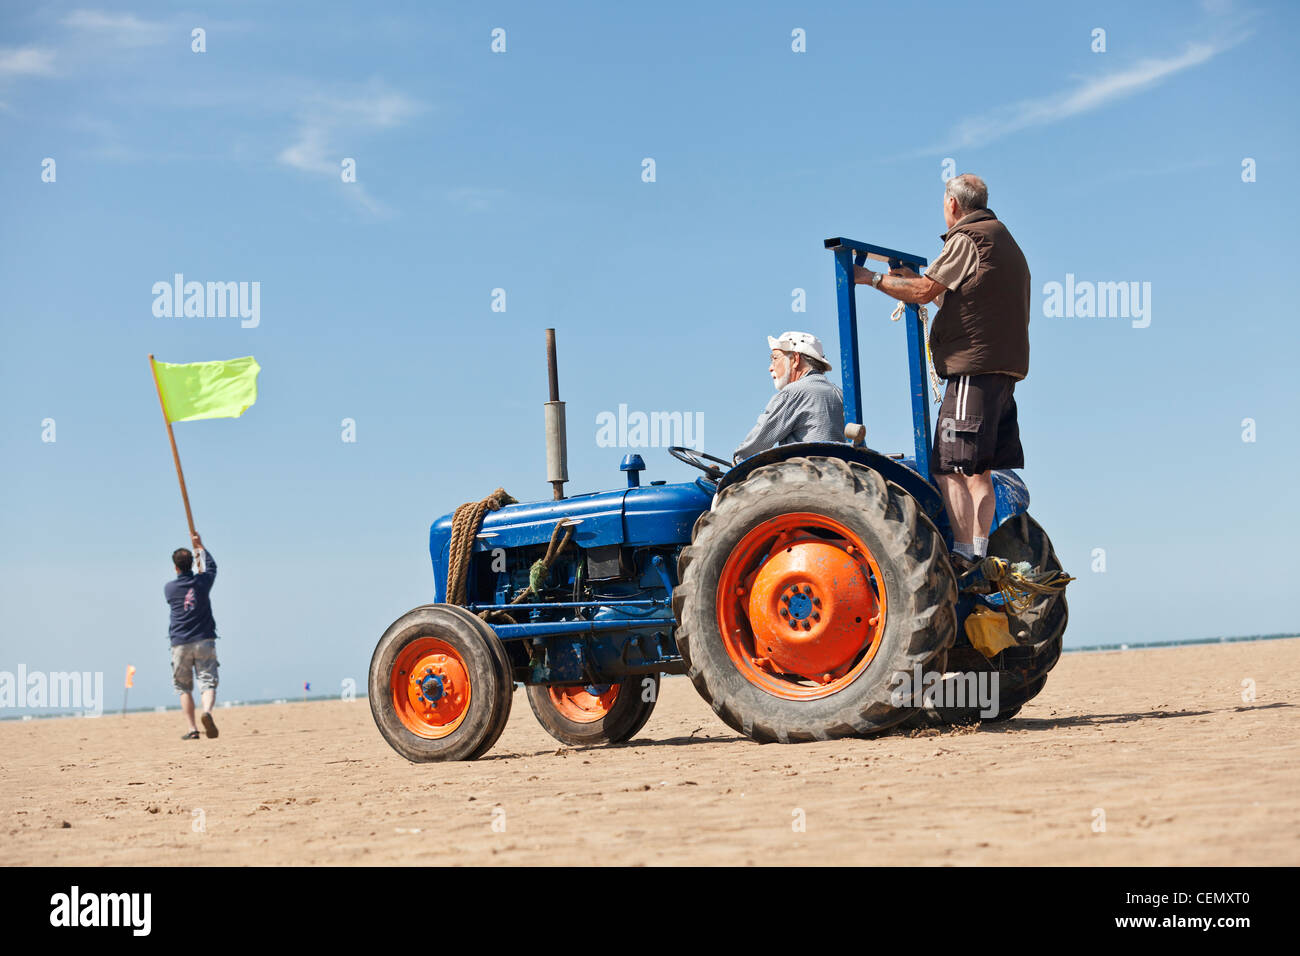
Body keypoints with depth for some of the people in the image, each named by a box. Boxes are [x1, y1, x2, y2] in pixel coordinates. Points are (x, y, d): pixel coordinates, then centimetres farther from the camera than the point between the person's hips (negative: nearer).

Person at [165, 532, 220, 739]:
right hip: (204, 641, 0)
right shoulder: (202, 581, 0)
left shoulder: (169, 588, 0)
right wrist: (200, 546, 35)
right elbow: (211, 565, 22)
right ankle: (207, 711, -33)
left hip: (180, 644, 0)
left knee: (183, 687, 11)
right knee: (208, 683, -3)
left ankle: (192, 729, 3)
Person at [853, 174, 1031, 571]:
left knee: (950, 468, -10)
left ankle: (963, 556, -12)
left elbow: (923, 291, -12)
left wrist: (873, 278, 1)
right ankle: (980, 554, 14)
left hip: (974, 368, -10)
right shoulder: (1003, 241, 23)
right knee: (977, 469, 12)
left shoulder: (967, 239, -7)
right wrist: (916, 281, 32)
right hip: (1003, 368, 10)